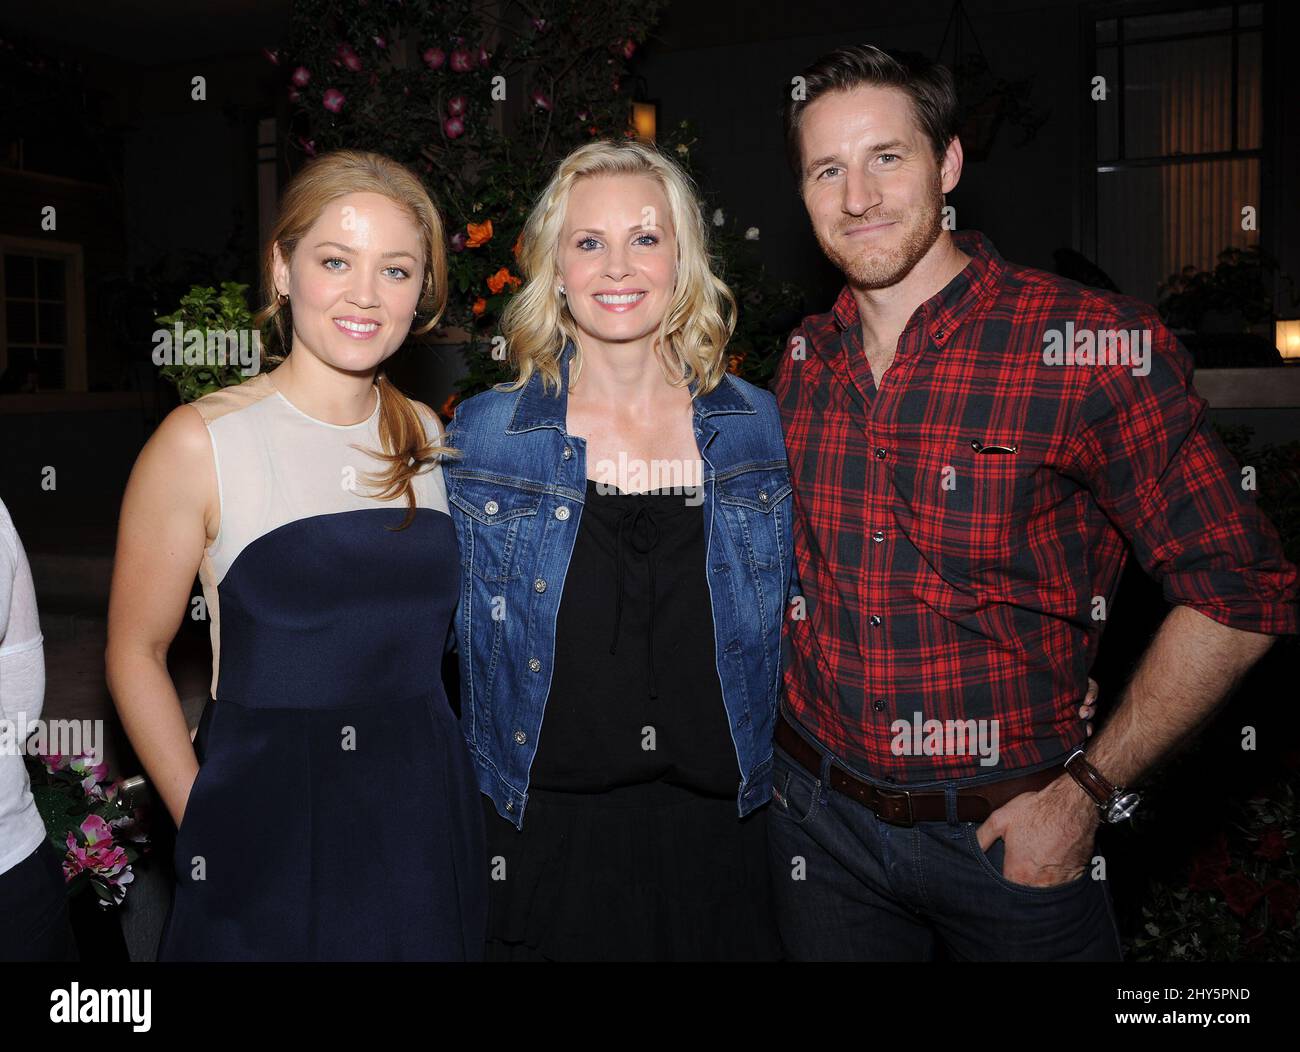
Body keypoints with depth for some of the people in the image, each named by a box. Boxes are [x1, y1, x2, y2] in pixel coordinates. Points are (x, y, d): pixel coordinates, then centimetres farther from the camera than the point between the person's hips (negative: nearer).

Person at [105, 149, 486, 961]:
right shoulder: (202, 442, -10)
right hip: (269, 827, -4)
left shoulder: (428, 437, 3)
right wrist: (205, 820, -8)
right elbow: (137, 652, -5)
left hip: (427, 817, 4)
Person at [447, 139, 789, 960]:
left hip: (714, 832, 2)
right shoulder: (484, 434, -4)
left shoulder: (754, 425, -1)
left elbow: (779, 634, 10)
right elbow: (448, 640, 4)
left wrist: (769, 773, 8)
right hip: (543, 837, -1)